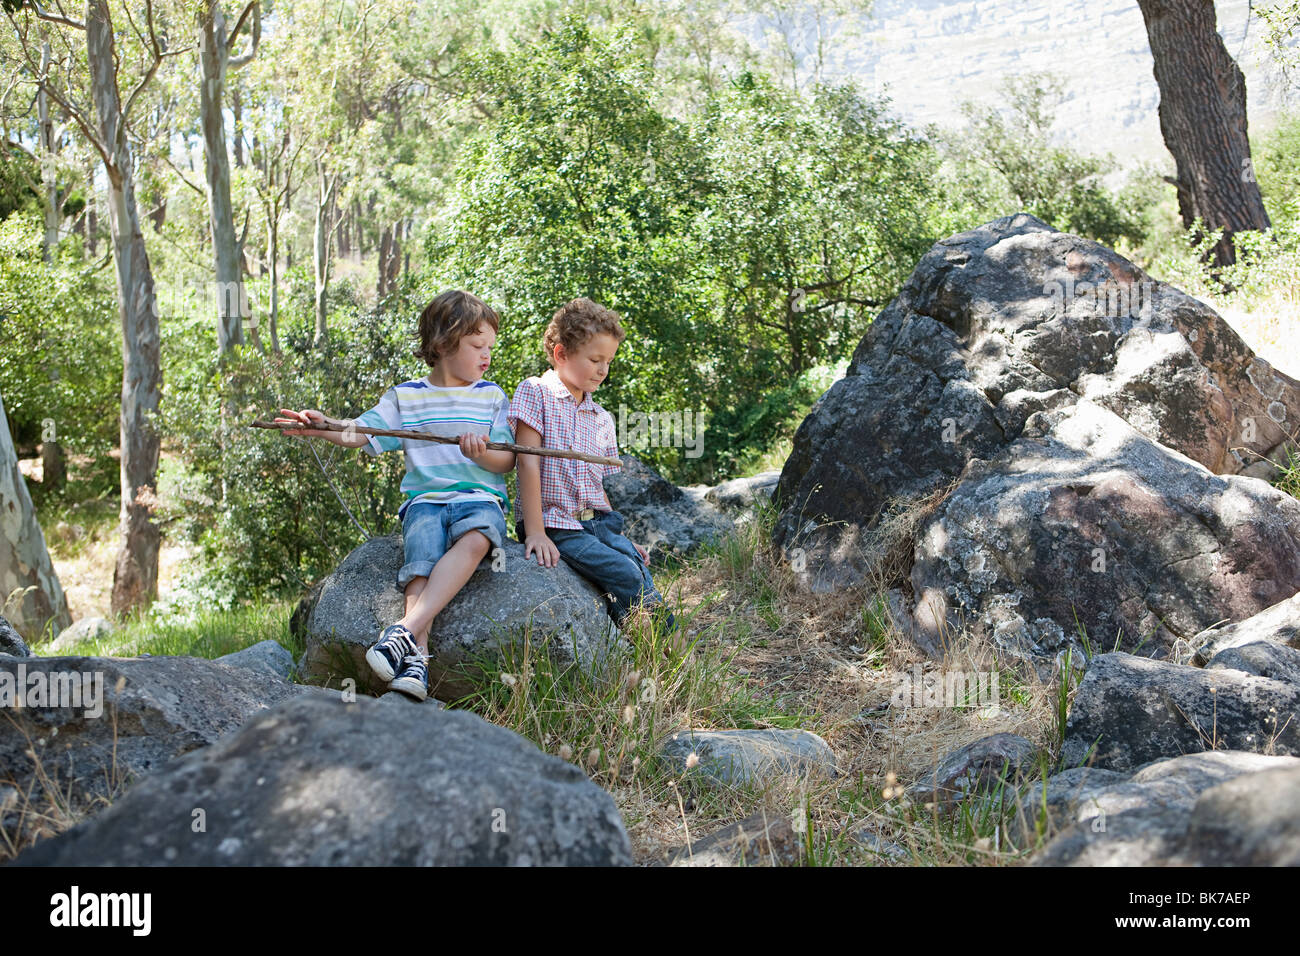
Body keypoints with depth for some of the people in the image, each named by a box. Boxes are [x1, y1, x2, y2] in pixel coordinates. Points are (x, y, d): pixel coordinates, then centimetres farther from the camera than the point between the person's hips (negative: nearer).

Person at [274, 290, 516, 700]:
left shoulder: (492, 397, 14)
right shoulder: (404, 397, 14)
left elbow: (507, 462, 9)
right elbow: (362, 432, 4)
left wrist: (482, 453, -14)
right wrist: (324, 428, -16)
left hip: (480, 496, 0)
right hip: (425, 497, 1)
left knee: (475, 540, -35)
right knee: (422, 558, -31)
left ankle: (405, 631, -43)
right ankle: (416, 659, -41)